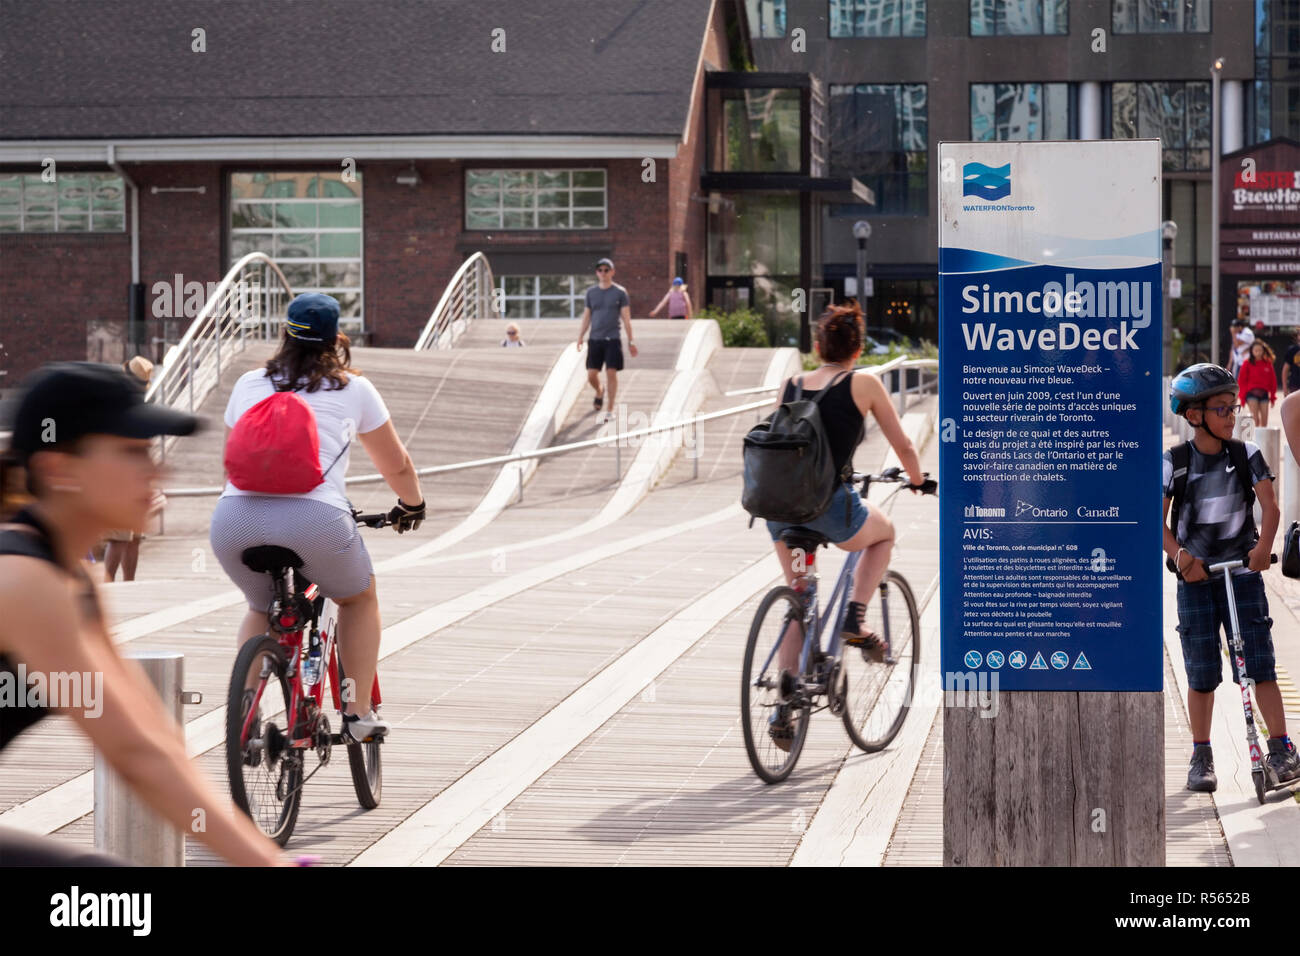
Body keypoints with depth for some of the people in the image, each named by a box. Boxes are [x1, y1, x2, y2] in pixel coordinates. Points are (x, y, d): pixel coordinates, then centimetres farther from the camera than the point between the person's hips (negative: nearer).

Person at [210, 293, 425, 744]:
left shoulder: (249, 383, 25)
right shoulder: (353, 388, 19)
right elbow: (397, 466, 30)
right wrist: (412, 505, 50)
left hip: (235, 517, 3)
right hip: (314, 517, -3)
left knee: (261, 609, 32)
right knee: (359, 598, 27)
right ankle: (358, 713, 22)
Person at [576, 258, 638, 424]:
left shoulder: (620, 292, 1)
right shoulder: (591, 292, 9)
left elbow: (626, 318, 1)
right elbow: (586, 316, 14)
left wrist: (630, 341, -2)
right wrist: (580, 337, 7)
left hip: (612, 339, -3)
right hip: (595, 339, 3)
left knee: (611, 373, -6)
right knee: (591, 375, 1)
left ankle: (610, 410, 2)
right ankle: (599, 394, 35)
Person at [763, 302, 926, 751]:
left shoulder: (790, 385, 14)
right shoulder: (864, 385, 4)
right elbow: (903, 447, 11)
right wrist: (918, 480, 32)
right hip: (831, 508, -4)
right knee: (884, 532, 31)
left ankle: (784, 711, 14)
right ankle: (854, 619, 12)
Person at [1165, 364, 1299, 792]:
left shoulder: (1247, 454, -1)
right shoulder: (1175, 462, -3)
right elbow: (1158, 520, -3)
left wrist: (1263, 546, -24)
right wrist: (1180, 556, -19)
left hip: (1242, 570, 0)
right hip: (1196, 576, 0)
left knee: (1260, 661, -4)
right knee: (1201, 671, 4)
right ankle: (1201, 757, 13)